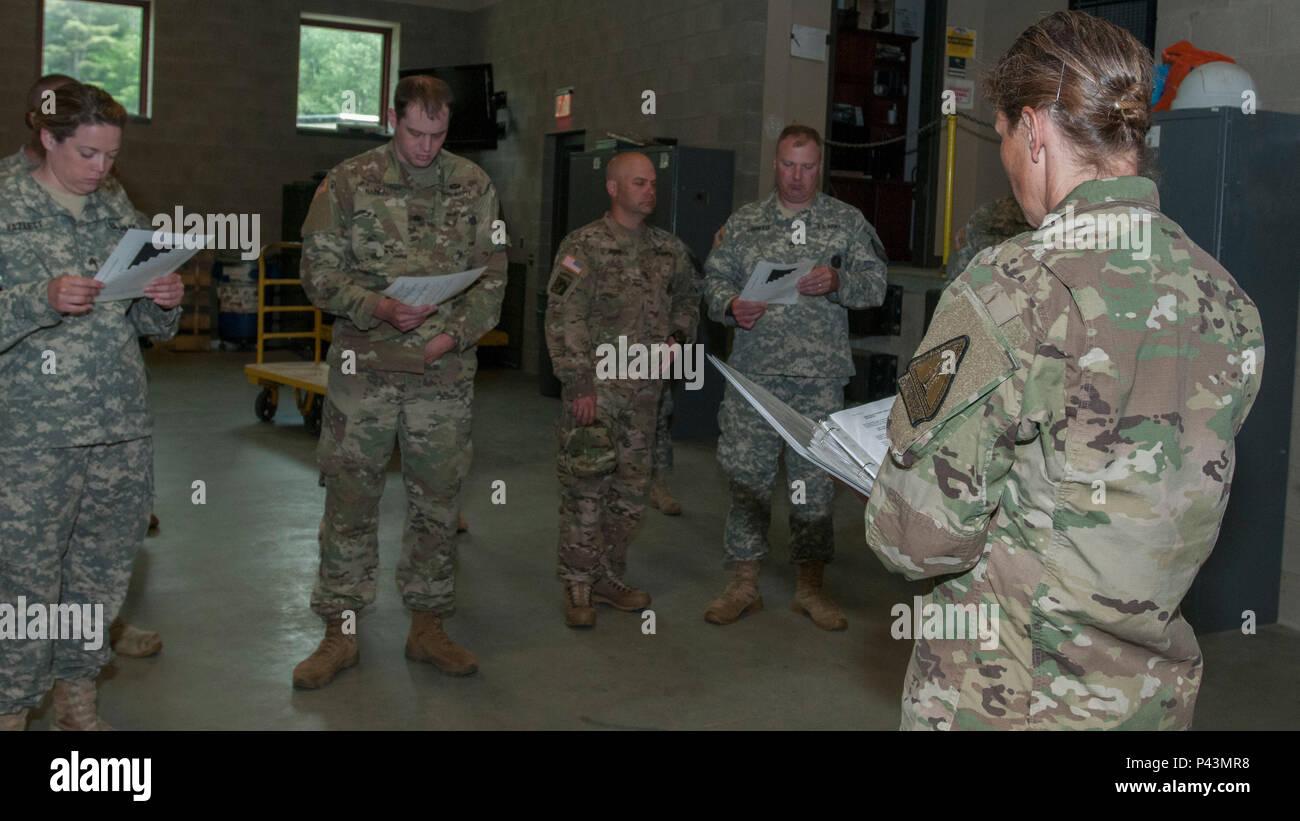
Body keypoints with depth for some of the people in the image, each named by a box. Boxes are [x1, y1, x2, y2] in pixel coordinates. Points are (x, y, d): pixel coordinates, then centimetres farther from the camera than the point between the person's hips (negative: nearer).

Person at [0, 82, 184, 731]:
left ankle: (77, 694, 29)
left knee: (103, 577, 12)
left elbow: (151, 325, 18)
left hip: (123, 430, 5)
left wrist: (167, 303, -3)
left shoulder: (119, 209, 11)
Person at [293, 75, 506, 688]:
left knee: (437, 500, 9)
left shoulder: (473, 186, 6)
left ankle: (427, 626, 23)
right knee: (350, 498, 3)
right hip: (364, 368, -2)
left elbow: (492, 276, 7)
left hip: (446, 371, 2)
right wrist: (380, 309, -18)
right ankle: (339, 632, 15)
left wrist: (455, 334, -9)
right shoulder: (347, 183, 0)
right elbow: (319, 271, -2)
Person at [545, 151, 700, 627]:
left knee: (630, 491, 12)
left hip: (645, 391, 6)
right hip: (595, 390, -6)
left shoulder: (669, 249, 11)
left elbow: (687, 298, 28)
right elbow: (563, 320, -12)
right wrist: (579, 383, -17)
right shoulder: (584, 246, -7)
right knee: (585, 491, -2)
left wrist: (679, 337, 8)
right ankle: (578, 588, 9)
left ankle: (609, 579, 25)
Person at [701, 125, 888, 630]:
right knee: (747, 477, 4)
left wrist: (838, 281, -18)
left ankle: (811, 587, 18)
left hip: (819, 379, -1)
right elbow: (715, 278, 11)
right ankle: (744, 584, 16)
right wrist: (732, 305, -11)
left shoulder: (847, 222, 7)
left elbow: (875, 284, 2)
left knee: (814, 480, 5)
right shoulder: (743, 223, 11)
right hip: (753, 374, 1)